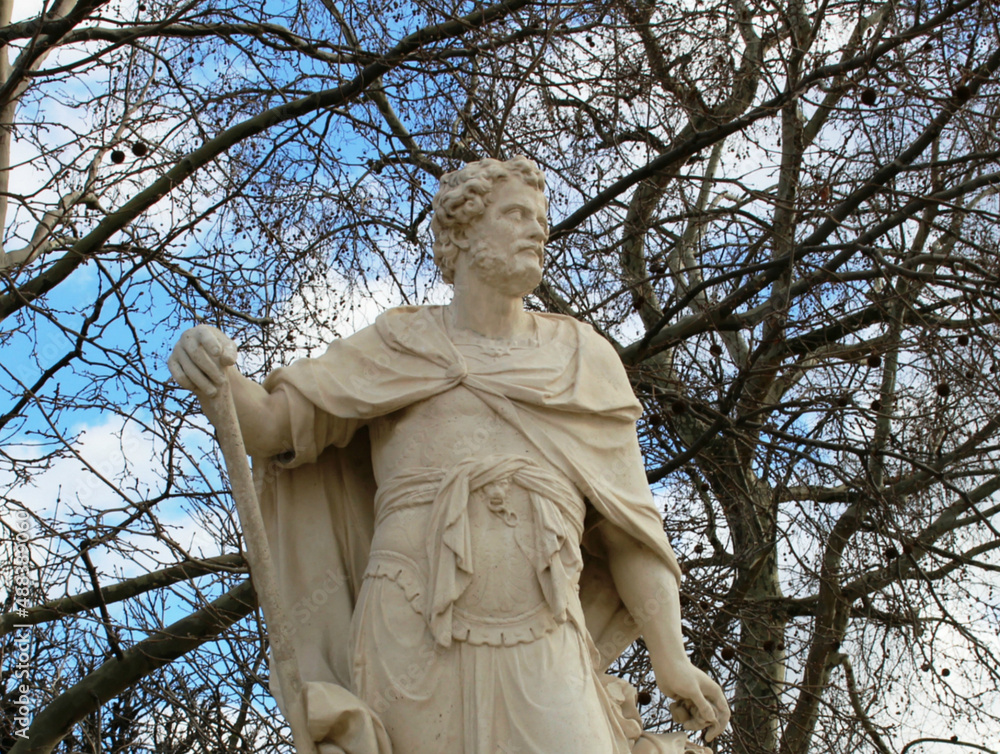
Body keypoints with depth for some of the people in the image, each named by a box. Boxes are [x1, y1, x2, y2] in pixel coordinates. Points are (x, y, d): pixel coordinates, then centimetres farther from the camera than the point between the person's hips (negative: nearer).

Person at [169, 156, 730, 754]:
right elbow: (265, 423, 7)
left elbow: (627, 523, 12)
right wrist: (216, 378, -17)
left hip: (541, 659, 1)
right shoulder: (396, 349, 14)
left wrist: (671, 661, 4)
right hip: (411, 652, 0)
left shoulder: (582, 359, 15)